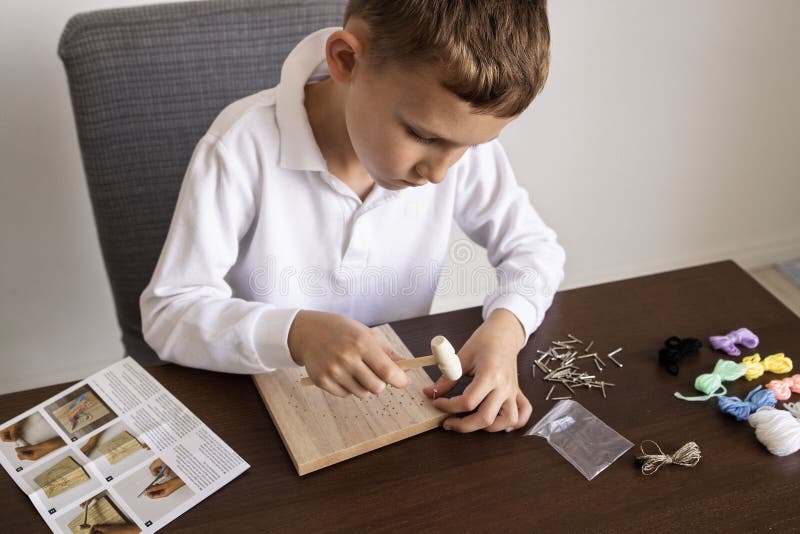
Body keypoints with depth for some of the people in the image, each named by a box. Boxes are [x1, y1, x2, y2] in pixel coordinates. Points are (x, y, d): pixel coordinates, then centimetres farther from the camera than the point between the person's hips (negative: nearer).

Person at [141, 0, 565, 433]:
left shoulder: (460, 128, -13)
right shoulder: (244, 147, -22)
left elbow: (533, 246, 0)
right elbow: (166, 314, -18)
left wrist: (505, 325, -20)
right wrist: (295, 333, -34)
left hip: (395, 398, 3)